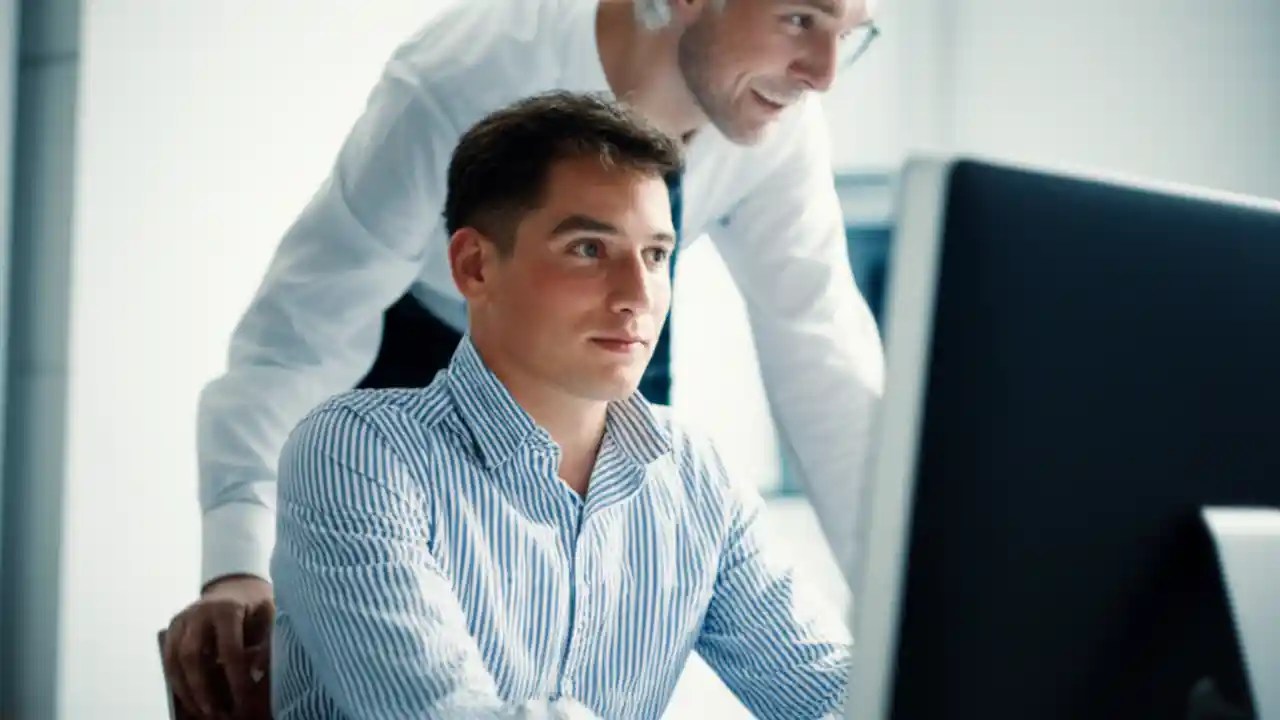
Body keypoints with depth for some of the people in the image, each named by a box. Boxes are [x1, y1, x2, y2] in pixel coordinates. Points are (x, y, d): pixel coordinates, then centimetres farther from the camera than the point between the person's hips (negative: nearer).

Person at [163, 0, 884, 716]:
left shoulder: (780, 121, -25)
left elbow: (824, 361, -20)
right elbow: (298, 335, -40)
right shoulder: (462, 82, -38)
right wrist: (239, 567, -55)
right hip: (413, 353, -3)